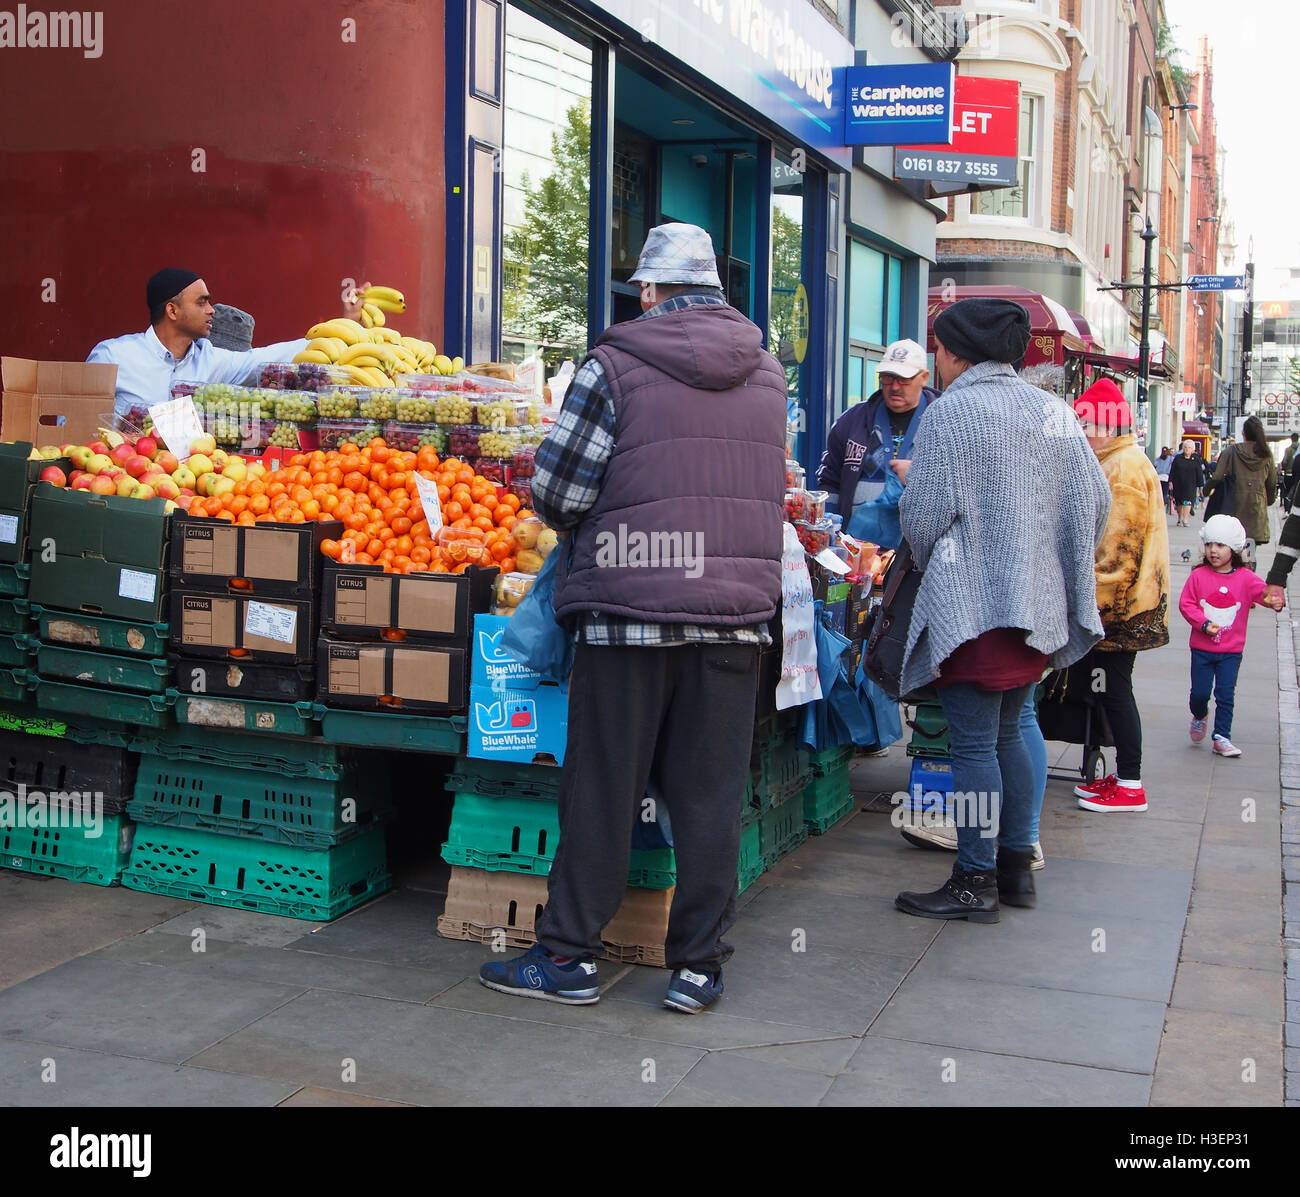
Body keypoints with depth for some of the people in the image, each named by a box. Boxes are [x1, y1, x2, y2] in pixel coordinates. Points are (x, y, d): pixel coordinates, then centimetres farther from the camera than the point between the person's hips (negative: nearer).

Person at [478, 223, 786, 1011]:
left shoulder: (615, 367, -4)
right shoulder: (768, 372, 11)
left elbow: (557, 492, -5)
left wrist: (588, 534, 15)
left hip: (630, 604, -3)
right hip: (738, 611, 4)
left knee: (604, 789, 6)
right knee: (711, 793, 8)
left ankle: (571, 955, 15)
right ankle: (700, 966, 15)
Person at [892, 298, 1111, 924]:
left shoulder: (950, 412, -10)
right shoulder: (1053, 410, 9)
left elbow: (923, 516, -11)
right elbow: (1094, 502, 10)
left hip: (974, 606, -7)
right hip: (1040, 604, 7)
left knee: (974, 743, -2)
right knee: (1007, 732, 17)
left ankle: (975, 881, 2)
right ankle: (1017, 867, 22)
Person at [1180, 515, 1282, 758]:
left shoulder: (1245, 578, -3)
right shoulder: (1198, 576, -4)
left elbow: (1263, 591, -15)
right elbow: (1186, 603, -4)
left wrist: (1273, 600, -38)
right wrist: (1203, 623, -17)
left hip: (1231, 650, 0)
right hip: (1202, 647, 0)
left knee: (1226, 694, 0)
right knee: (1200, 691, 2)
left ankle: (1221, 738, 10)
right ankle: (1199, 718, 35)